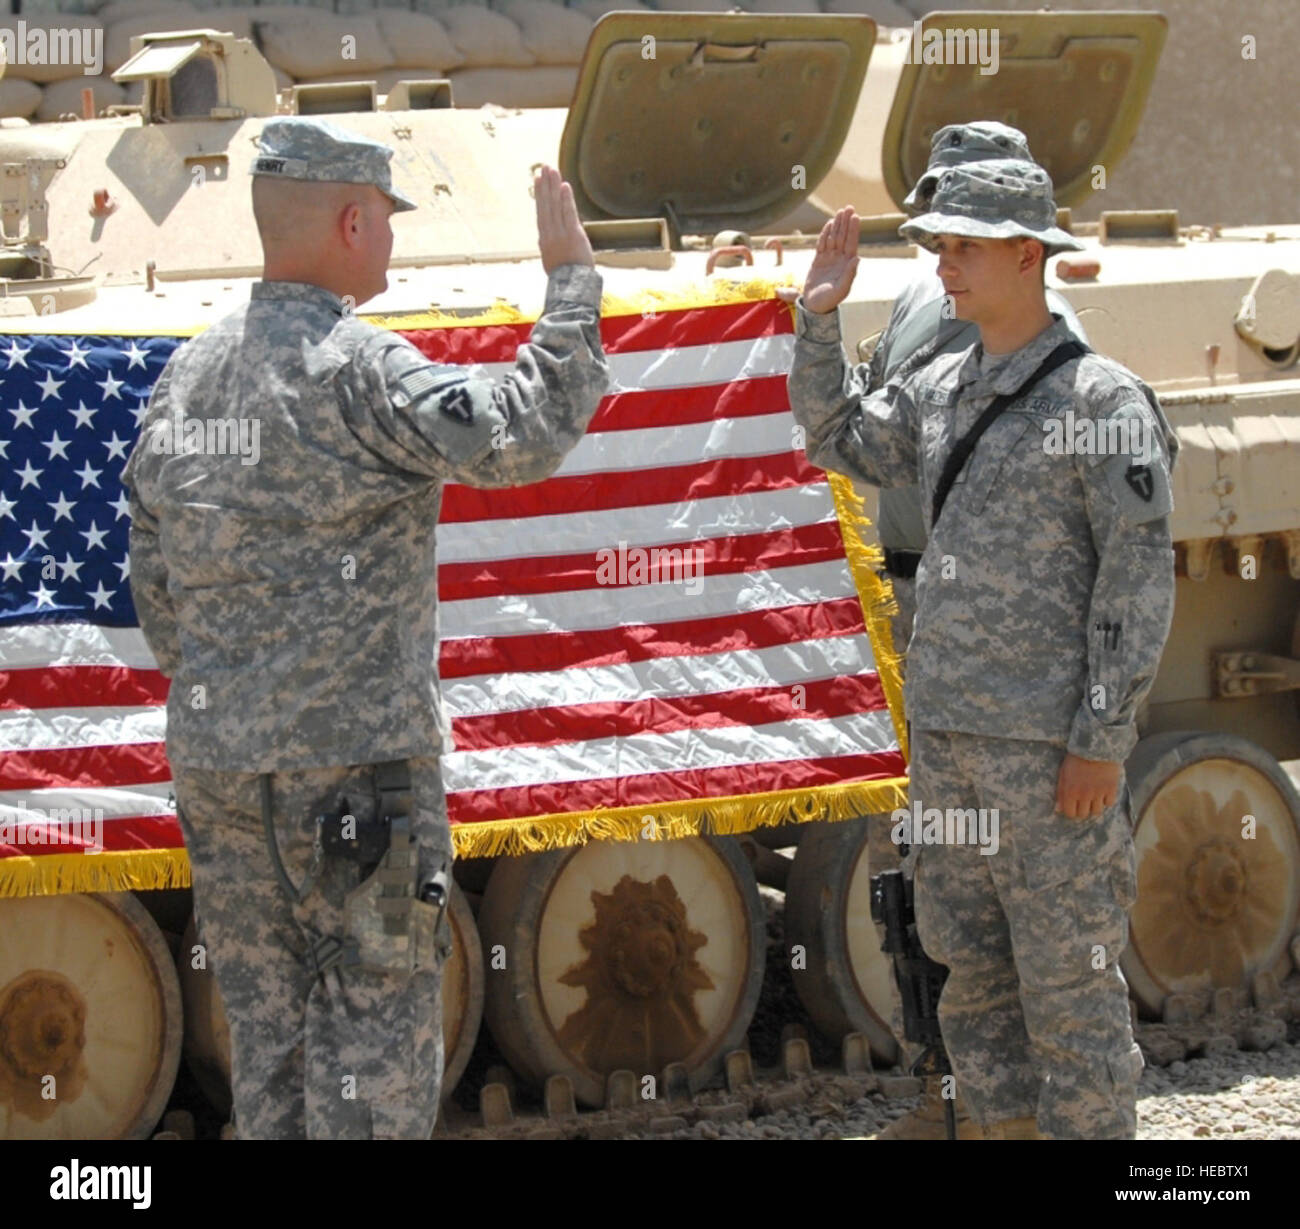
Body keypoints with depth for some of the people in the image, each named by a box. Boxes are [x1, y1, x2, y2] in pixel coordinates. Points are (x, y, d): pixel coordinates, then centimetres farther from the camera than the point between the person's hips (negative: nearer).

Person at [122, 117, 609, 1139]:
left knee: (269, 1017, 12)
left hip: (217, 761, 7)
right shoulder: (356, 366, -13)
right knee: (377, 1015, -1)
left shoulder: (188, 376, 10)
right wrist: (571, 279, -15)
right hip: (354, 751, -7)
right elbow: (521, 438, -24)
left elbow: (156, 582, 15)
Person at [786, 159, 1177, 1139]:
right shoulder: (940, 391, 11)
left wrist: (1102, 741, -16)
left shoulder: (1102, 401, -9)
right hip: (947, 731, 7)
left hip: (1051, 745, -7)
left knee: (1069, 980, -3)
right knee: (972, 969, 12)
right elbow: (839, 440, 28)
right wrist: (820, 319, 13)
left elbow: (1139, 579, -12)